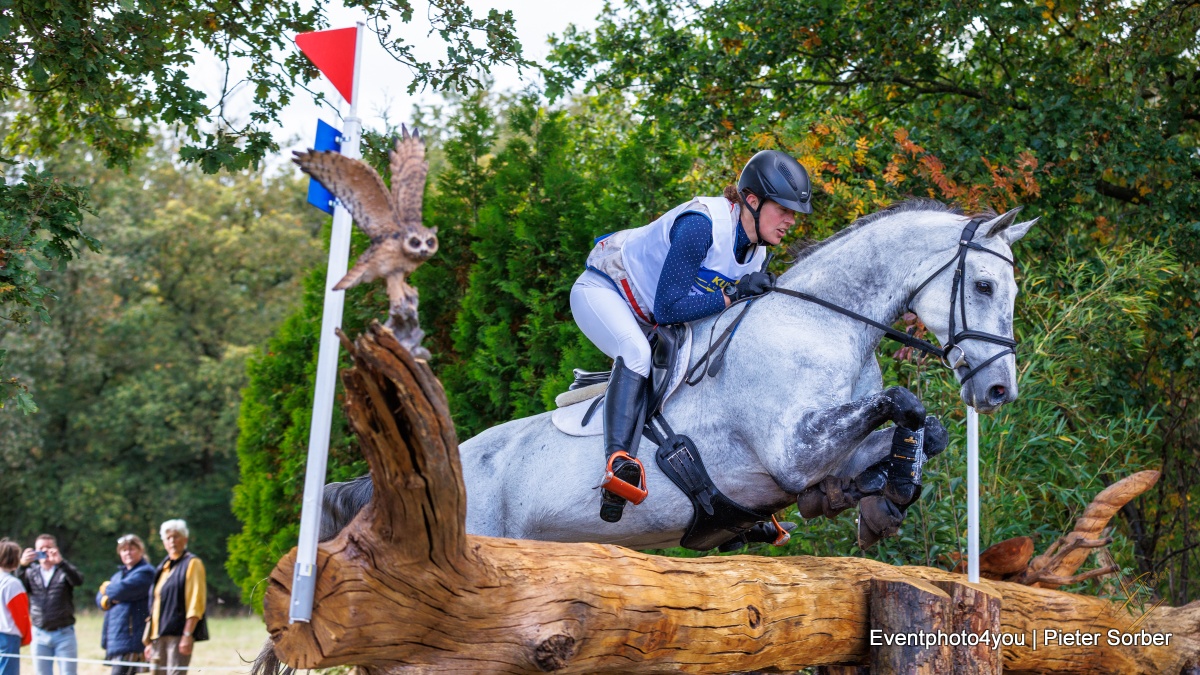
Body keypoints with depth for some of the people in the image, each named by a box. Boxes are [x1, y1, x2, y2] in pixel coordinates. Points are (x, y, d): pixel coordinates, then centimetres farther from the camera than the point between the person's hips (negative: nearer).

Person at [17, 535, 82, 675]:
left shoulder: (65, 571, 3)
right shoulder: (31, 572, 9)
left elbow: (78, 581, -18)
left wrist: (60, 562, -32)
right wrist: (22, 565, -26)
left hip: (64, 634, -2)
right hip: (40, 635, 2)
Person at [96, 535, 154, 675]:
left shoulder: (145, 572, -6)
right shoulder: (119, 574, 22)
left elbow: (121, 590, -19)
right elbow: (100, 598, 17)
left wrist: (107, 588, 3)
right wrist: (107, 599, -7)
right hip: (115, 637, 9)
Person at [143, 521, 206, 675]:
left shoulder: (192, 564, -3)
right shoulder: (163, 567, 20)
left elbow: (196, 603, -11)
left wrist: (187, 634, -19)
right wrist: (149, 639, 19)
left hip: (178, 634, -8)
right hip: (159, 635, 8)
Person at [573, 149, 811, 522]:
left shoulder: (757, 252, -4)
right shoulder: (701, 224, -31)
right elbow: (669, 308, -33)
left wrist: (762, 292, -15)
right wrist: (733, 294, -31)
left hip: (648, 320, 9)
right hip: (602, 291, -9)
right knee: (637, 353, -36)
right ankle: (618, 460, -49)